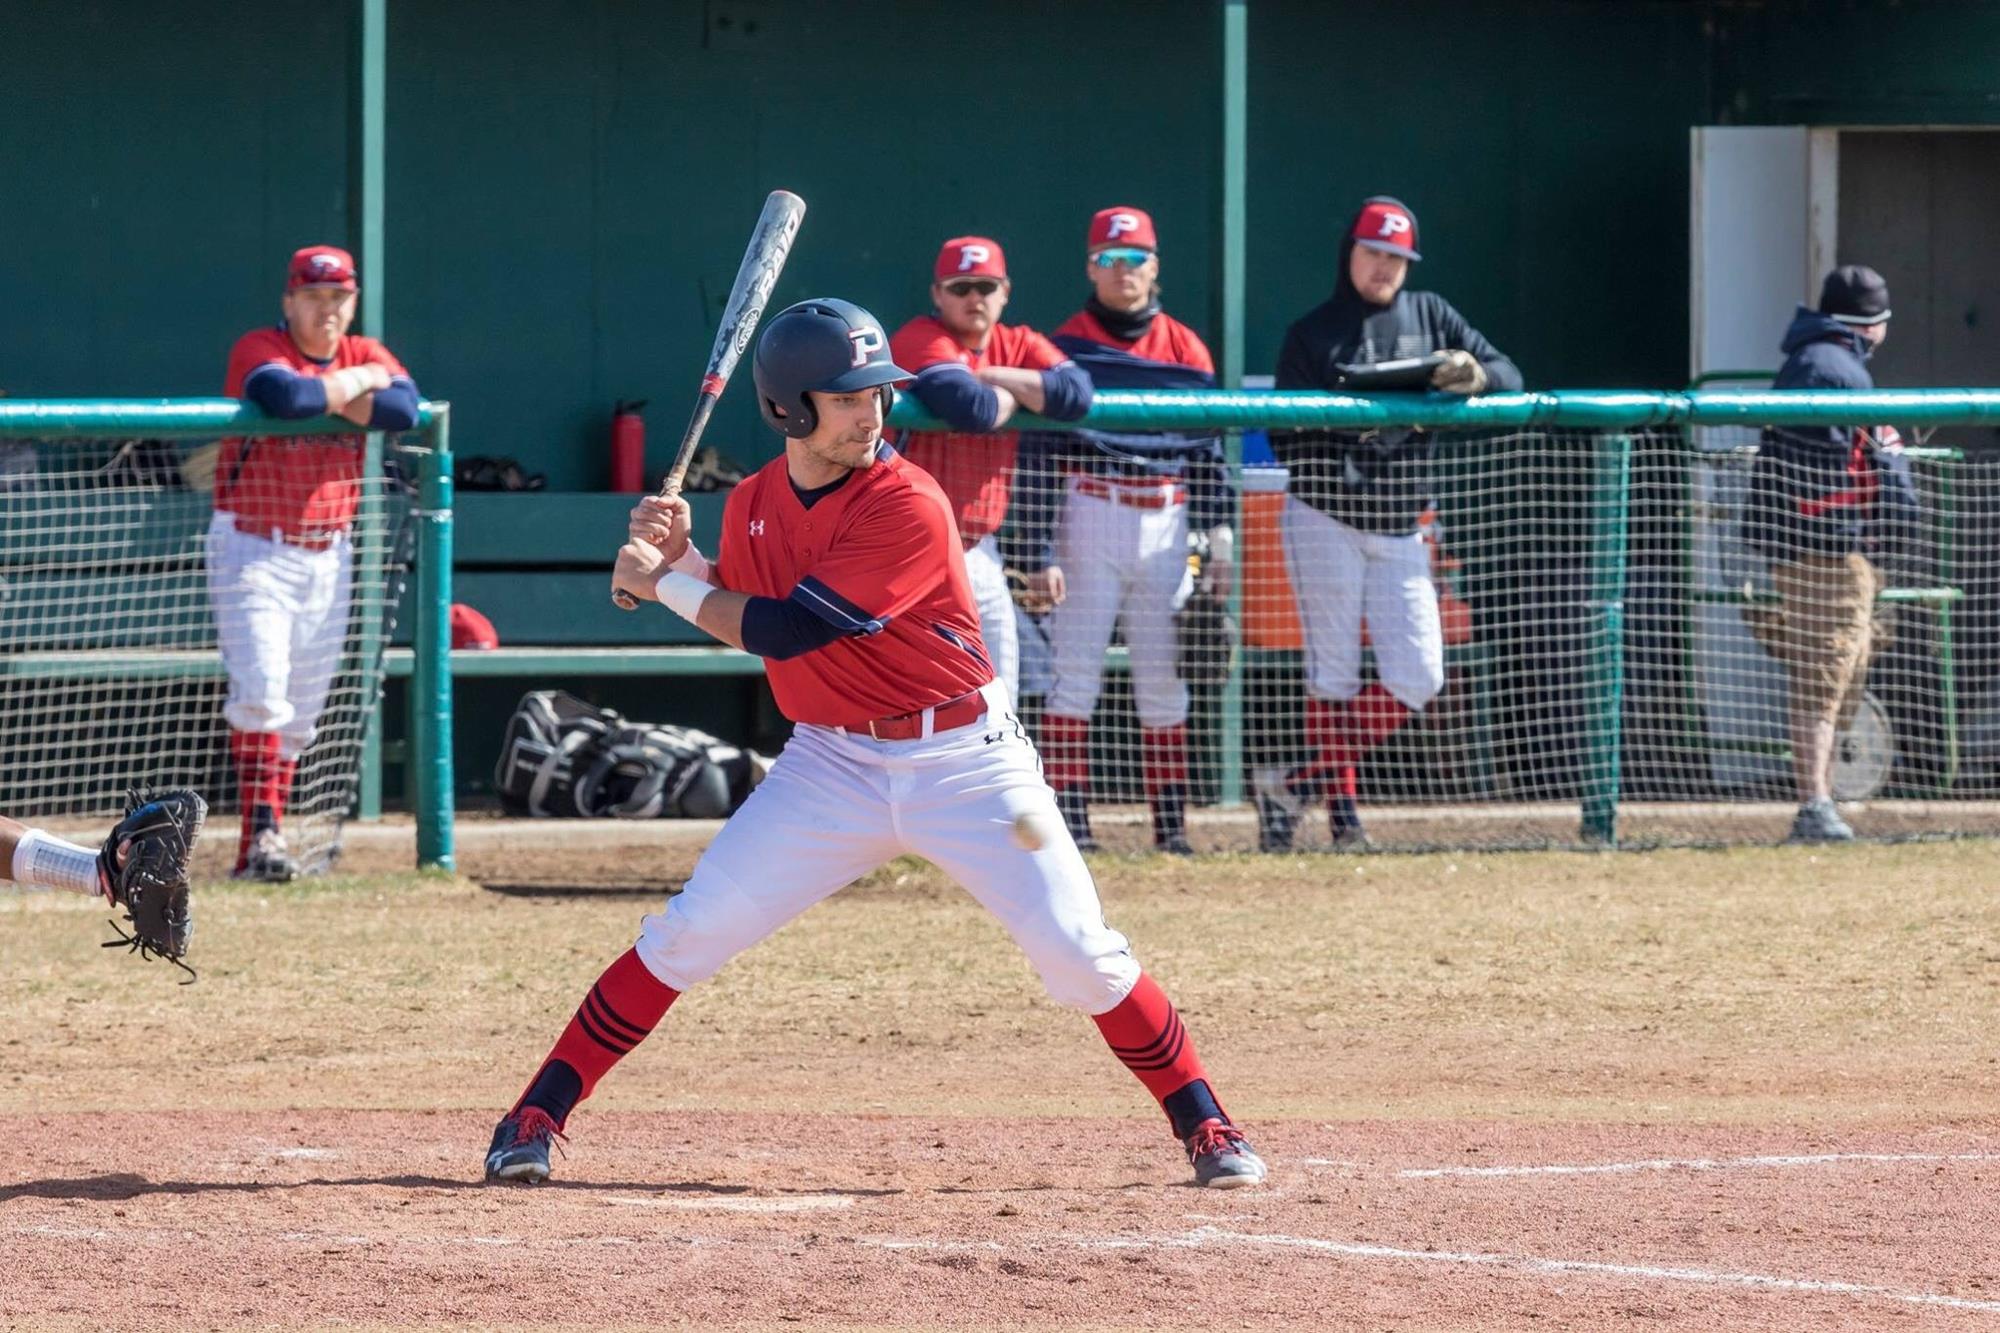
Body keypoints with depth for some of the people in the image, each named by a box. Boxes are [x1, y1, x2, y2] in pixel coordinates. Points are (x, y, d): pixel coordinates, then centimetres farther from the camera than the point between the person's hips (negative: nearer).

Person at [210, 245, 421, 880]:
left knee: (301, 710, 8)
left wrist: (323, 399, -19)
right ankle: (261, 834, -21)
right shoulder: (259, 349, -9)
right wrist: (352, 384, -15)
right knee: (261, 691, -17)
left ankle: (262, 844, 15)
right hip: (253, 548, -6)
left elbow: (404, 406, -14)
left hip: (328, 554, 6)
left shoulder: (365, 354, 7)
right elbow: (285, 394, -32)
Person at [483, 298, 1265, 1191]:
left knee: (1078, 952, -8)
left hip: (963, 762, -4)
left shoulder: (907, 507, -20)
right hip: (832, 764, 4)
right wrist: (676, 556, -3)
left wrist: (662, 582, -14)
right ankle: (537, 1115, 3)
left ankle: (1205, 1128, 7)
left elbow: (784, 631, -23)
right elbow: (741, 622, 13)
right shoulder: (755, 503, 2)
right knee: (691, 933, -5)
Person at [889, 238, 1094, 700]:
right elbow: (969, 407, -28)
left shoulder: (1019, 346, 10)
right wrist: (1019, 394, -7)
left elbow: (1076, 394, -8)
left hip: (980, 553, 7)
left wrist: (994, 377, -12)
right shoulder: (922, 340, -10)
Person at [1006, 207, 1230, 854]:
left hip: (1167, 525, 4)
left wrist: (1218, 534, 4)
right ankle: (1067, 819, -4)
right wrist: (1036, 552, -12)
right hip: (1091, 516, -4)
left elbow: (1208, 446, 14)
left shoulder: (1186, 349, 11)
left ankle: (1171, 822, 12)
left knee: (1164, 681, 7)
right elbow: (1037, 454, -5)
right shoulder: (1066, 347, 0)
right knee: (1077, 673, -5)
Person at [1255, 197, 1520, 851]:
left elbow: (1511, 379, 6)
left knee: (1417, 678, -4)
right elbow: (1285, 437, -1)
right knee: (1334, 673, -4)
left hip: (1399, 530, 4)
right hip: (1325, 521, -4)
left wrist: (1476, 376, -17)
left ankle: (1298, 785, 4)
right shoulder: (1312, 332, 3)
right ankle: (1340, 809, 2)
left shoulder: (1429, 316, 11)